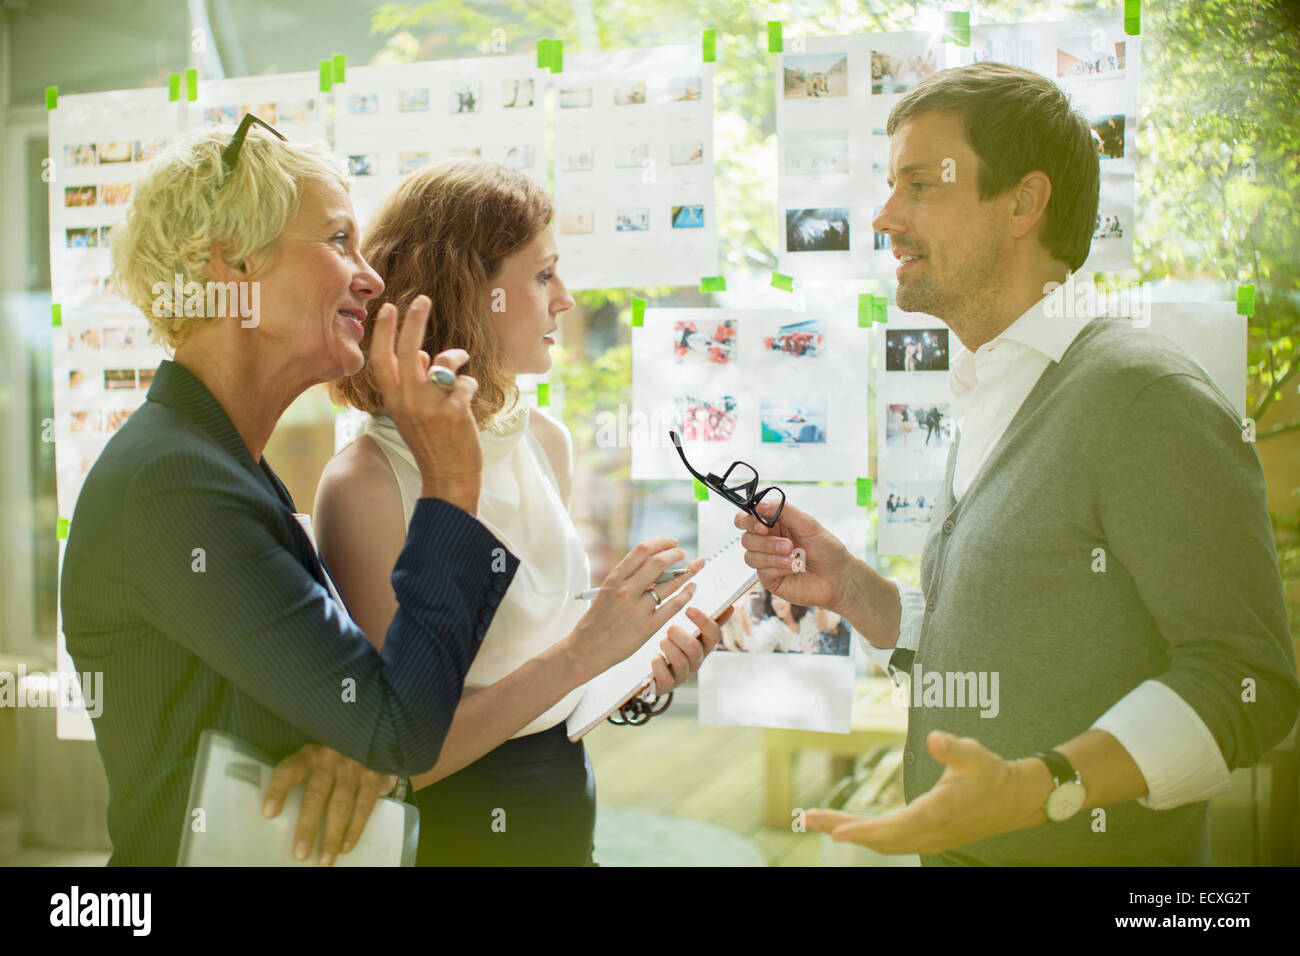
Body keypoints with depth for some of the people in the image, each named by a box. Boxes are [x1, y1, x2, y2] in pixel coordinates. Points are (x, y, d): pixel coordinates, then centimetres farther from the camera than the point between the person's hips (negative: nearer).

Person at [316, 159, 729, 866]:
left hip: (567, 810, 7)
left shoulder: (546, 443, 0)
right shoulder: (364, 483, -21)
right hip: (447, 831, -6)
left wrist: (637, 666, -5)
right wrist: (580, 653, -25)